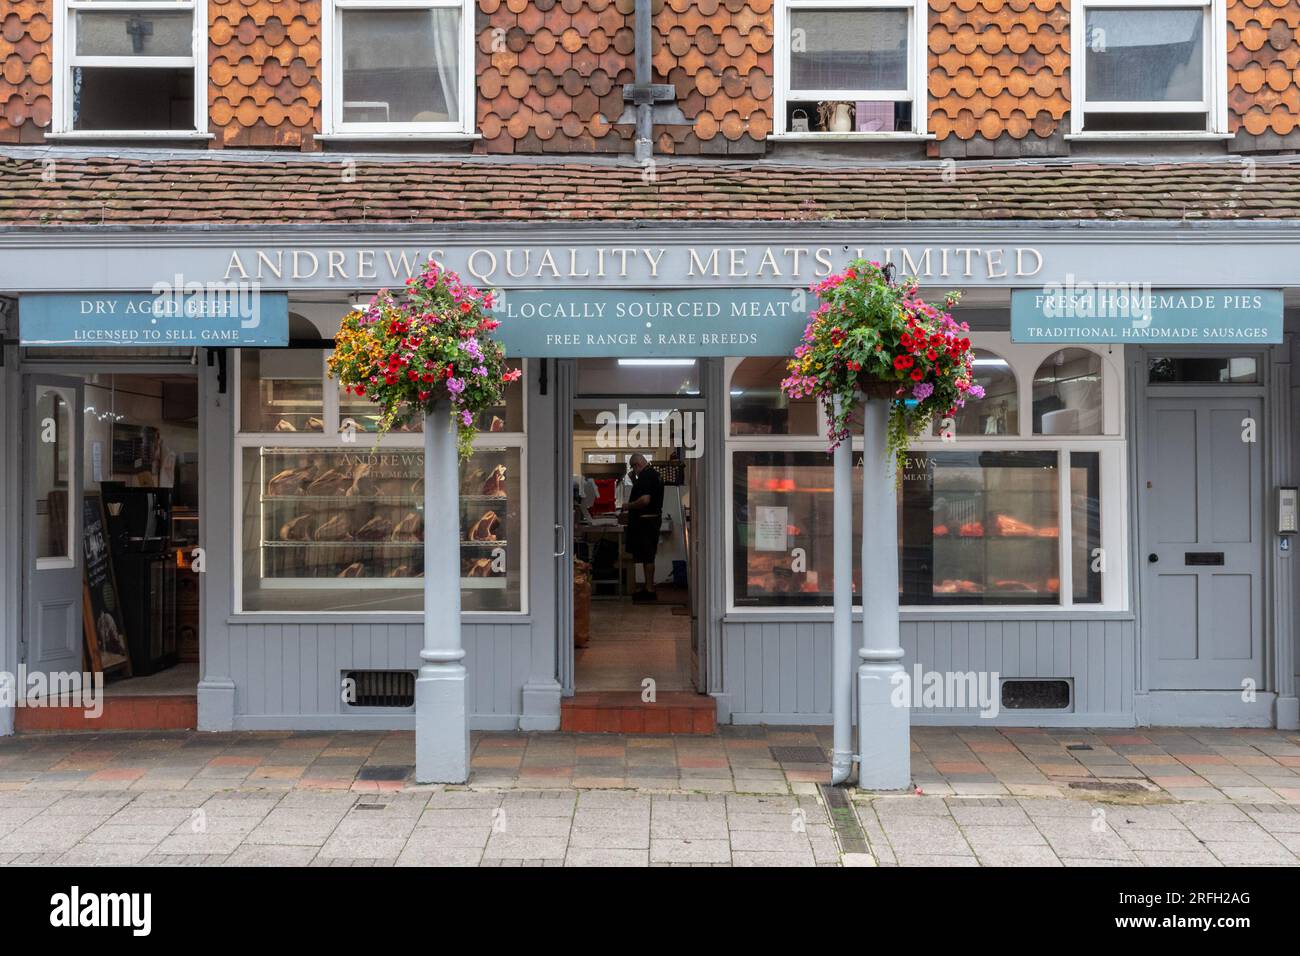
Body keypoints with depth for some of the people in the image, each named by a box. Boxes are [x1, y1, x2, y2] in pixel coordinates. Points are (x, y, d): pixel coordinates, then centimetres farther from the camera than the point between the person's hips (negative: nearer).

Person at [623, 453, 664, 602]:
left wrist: (629, 506, -13)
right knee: (648, 555, 15)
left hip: (645, 521, -10)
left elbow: (645, 499, -27)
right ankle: (649, 586, 22)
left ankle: (649, 590, -3)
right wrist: (634, 481, 12)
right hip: (654, 518, 10)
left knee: (646, 556, -6)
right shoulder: (655, 474, 15)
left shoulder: (645, 476, -17)